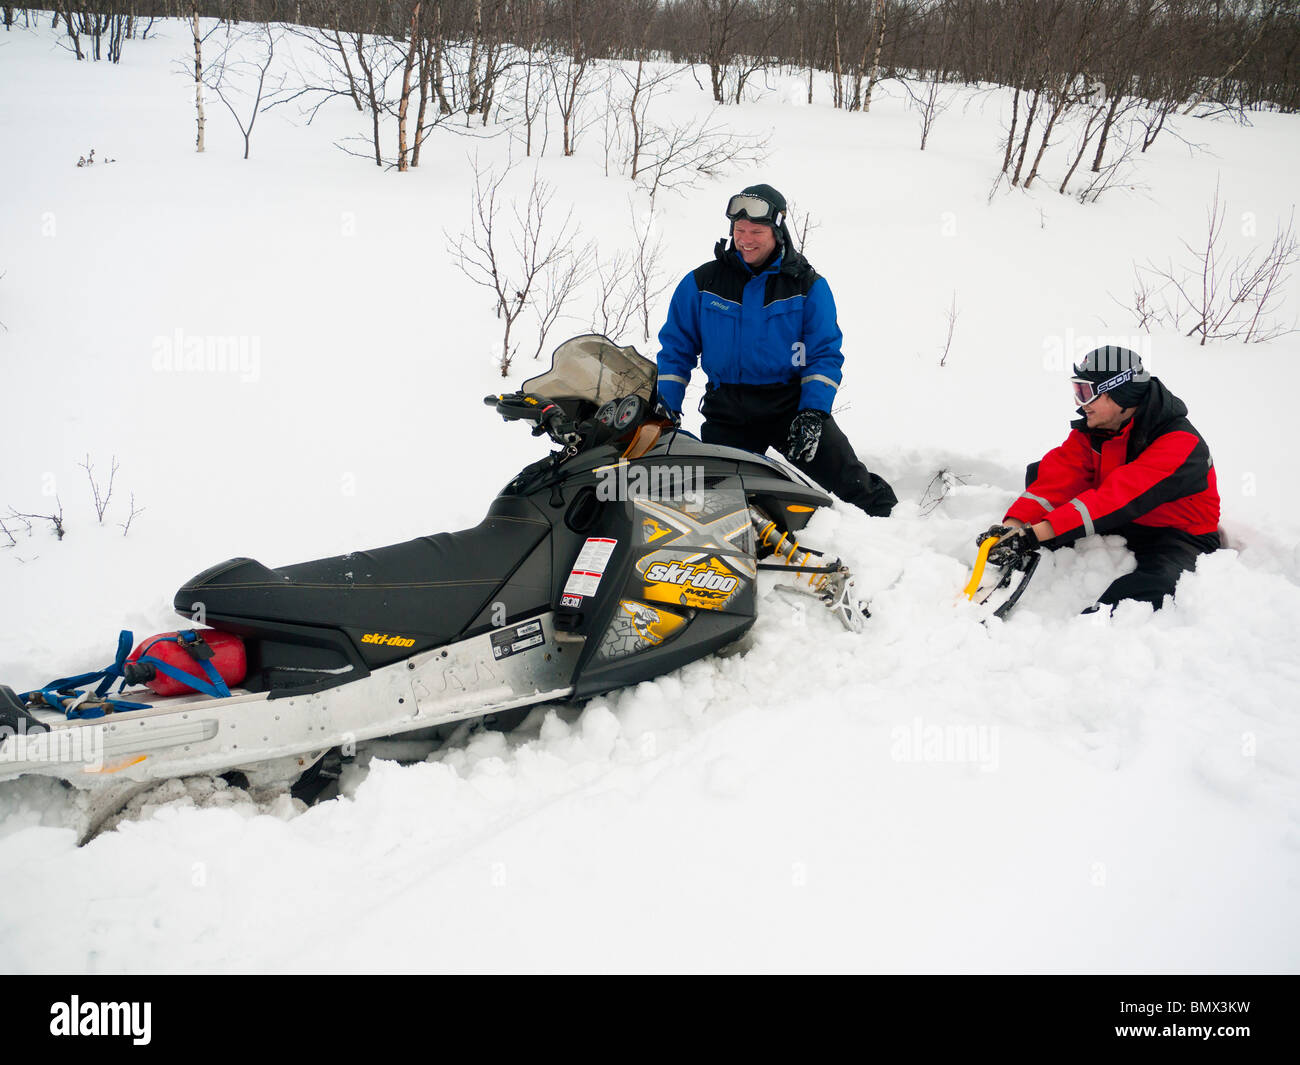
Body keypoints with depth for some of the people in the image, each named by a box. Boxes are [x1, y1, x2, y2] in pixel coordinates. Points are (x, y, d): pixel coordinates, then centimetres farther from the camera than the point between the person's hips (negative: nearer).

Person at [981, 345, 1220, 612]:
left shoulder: (1181, 443, -28)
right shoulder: (1093, 429, -5)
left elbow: (1119, 496, -38)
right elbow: (1060, 475, -15)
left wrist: (1037, 532, -46)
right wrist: (1015, 523, -34)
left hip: (1181, 535, -7)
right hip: (1121, 527, 7)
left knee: (1156, 583, -42)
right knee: (1039, 472, -4)